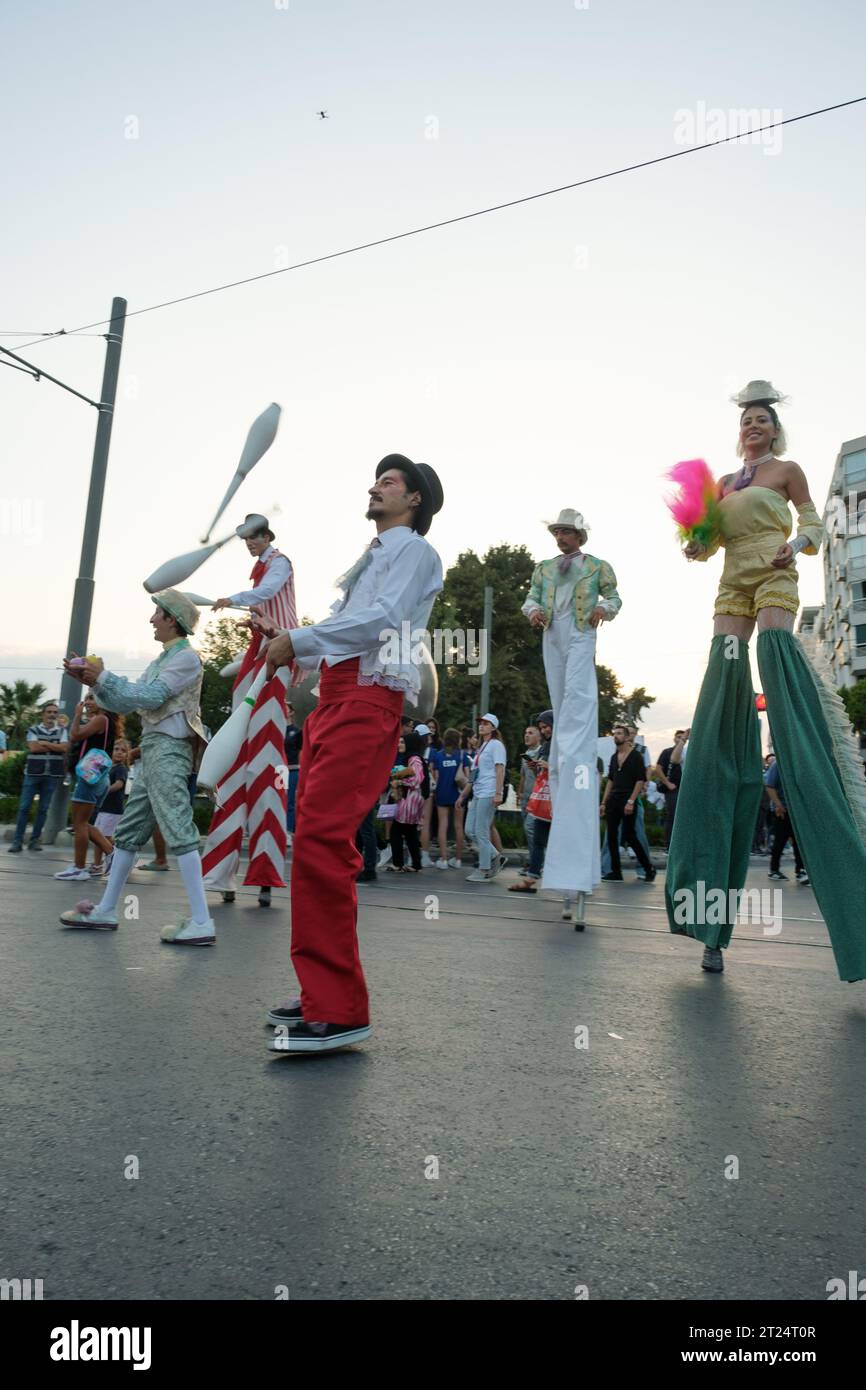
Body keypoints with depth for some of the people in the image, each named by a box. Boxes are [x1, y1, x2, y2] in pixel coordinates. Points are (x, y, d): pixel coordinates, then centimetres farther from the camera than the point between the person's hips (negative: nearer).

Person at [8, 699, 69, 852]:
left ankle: (34, 840, 12)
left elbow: (64, 748, -7)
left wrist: (44, 743, -7)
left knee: (43, 809, 5)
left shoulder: (62, 731, 8)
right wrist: (55, 746, -8)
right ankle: (17, 840, 1)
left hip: (52, 775, 1)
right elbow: (33, 747, -10)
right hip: (33, 772, -1)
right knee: (24, 807, -2)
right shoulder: (33, 729, 5)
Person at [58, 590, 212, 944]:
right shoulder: (162, 660, 22)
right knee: (128, 832, 12)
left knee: (178, 830, -15)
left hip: (167, 749, -10)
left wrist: (103, 676, -8)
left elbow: (150, 697, -15)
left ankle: (201, 923, -16)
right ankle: (105, 911, 21)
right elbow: (127, 704, 20)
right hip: (154, 750, 10)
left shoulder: (186, 657, -5)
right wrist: (94, 681, 9)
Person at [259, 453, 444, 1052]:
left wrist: (298, 639, -12)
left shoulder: (414, 550, 4)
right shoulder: (372, 556, 30)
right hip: (333, 695, 10)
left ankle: (339, 1011, -16)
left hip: (366, 698, -9)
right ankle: (324, 995, 18)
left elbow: (383, 617, -14)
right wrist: (288, 639, 15)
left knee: (320, 840, -20)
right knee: (319, 841, 8)